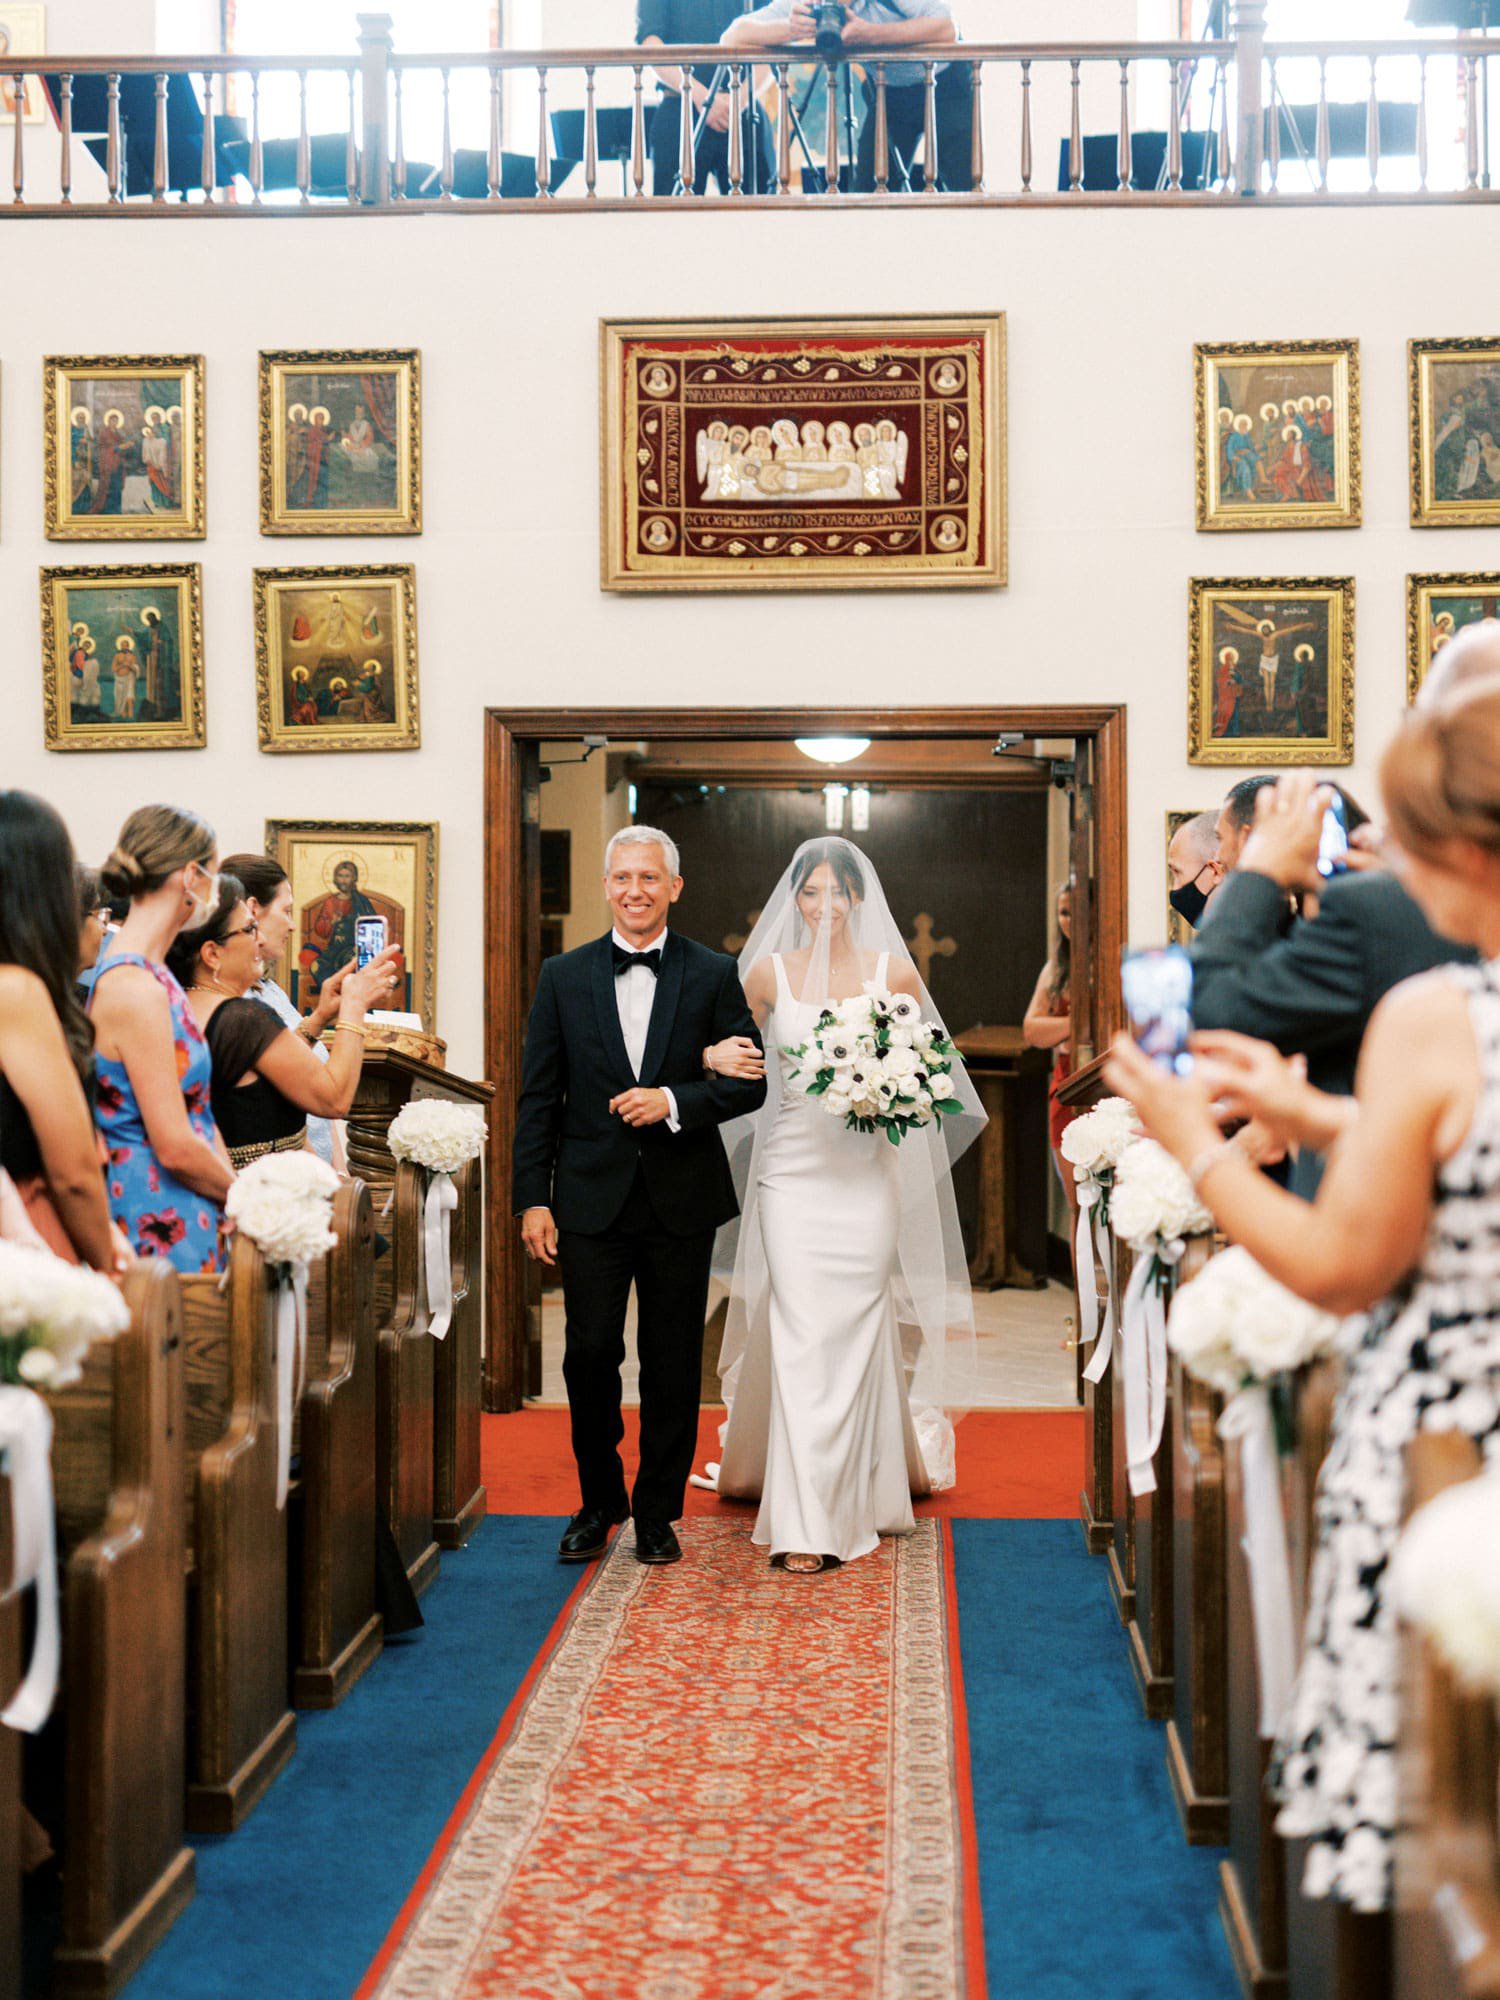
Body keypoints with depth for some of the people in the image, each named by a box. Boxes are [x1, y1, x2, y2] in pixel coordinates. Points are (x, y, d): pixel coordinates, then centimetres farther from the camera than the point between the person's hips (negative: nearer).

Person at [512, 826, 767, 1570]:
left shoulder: (714, 975, 2)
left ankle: (658, 1511, 21)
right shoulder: (564, 976, 5)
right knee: (590, 1355, 1)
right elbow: (538, 1097, 4)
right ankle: (599, 1501, 21)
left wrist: (677, 1102, -16)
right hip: (592, 1199, 0)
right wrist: (532, 1198, -3)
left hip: (681, 1200, 0)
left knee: (672, 1367, 7)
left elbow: (750, 1081, 1)